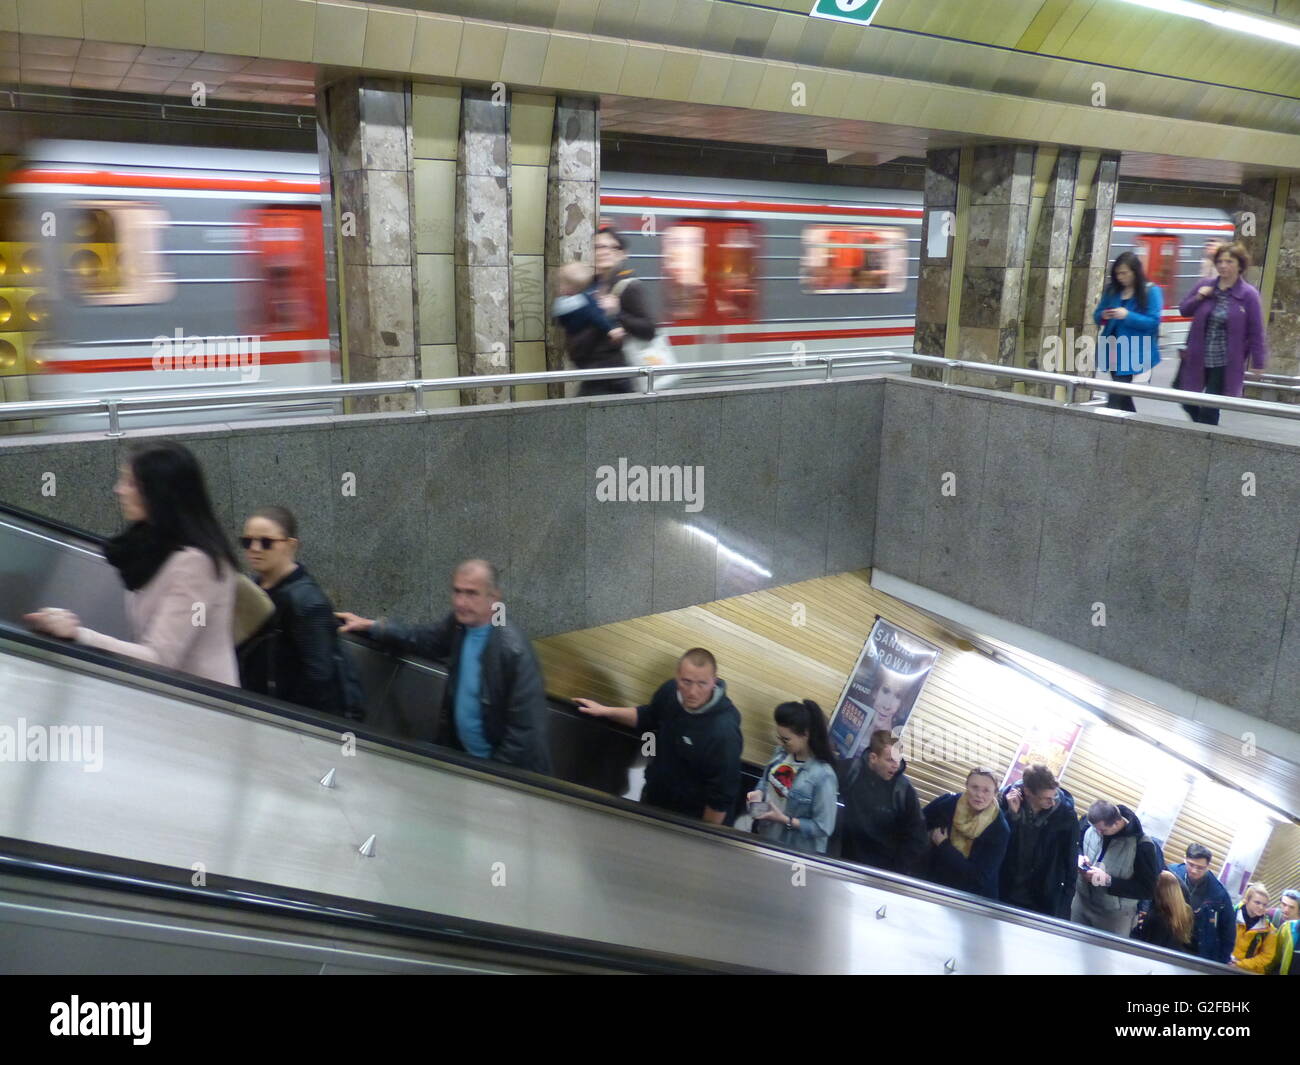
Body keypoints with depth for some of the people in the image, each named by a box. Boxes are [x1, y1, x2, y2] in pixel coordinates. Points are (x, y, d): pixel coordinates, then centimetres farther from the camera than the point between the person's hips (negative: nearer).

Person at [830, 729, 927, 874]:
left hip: (885, 869, -1)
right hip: (848, 859, 1)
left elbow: (915, 835, -7)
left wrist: (903, 871, -10)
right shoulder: (850, 770, -15)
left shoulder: (904, 789, -15)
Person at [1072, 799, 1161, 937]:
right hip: (1081, 902, 4)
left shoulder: (1142, 845, -24)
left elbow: (1148, 890, -18)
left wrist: (1109, 881, -26)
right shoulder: (1091, 824, -11)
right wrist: (1079, 858, -13)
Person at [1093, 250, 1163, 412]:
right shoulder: (1112, 290, 8)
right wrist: (1103, 316, -10)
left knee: (1115, 397, -13)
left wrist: (1128, 316, -23)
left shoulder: (1151, 291, -6)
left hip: (1133, 354, -6)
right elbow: (1097, 316, 13)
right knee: (1122, 396, 15)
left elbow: (1153, 321, -12)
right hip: (1113, 351, 6)